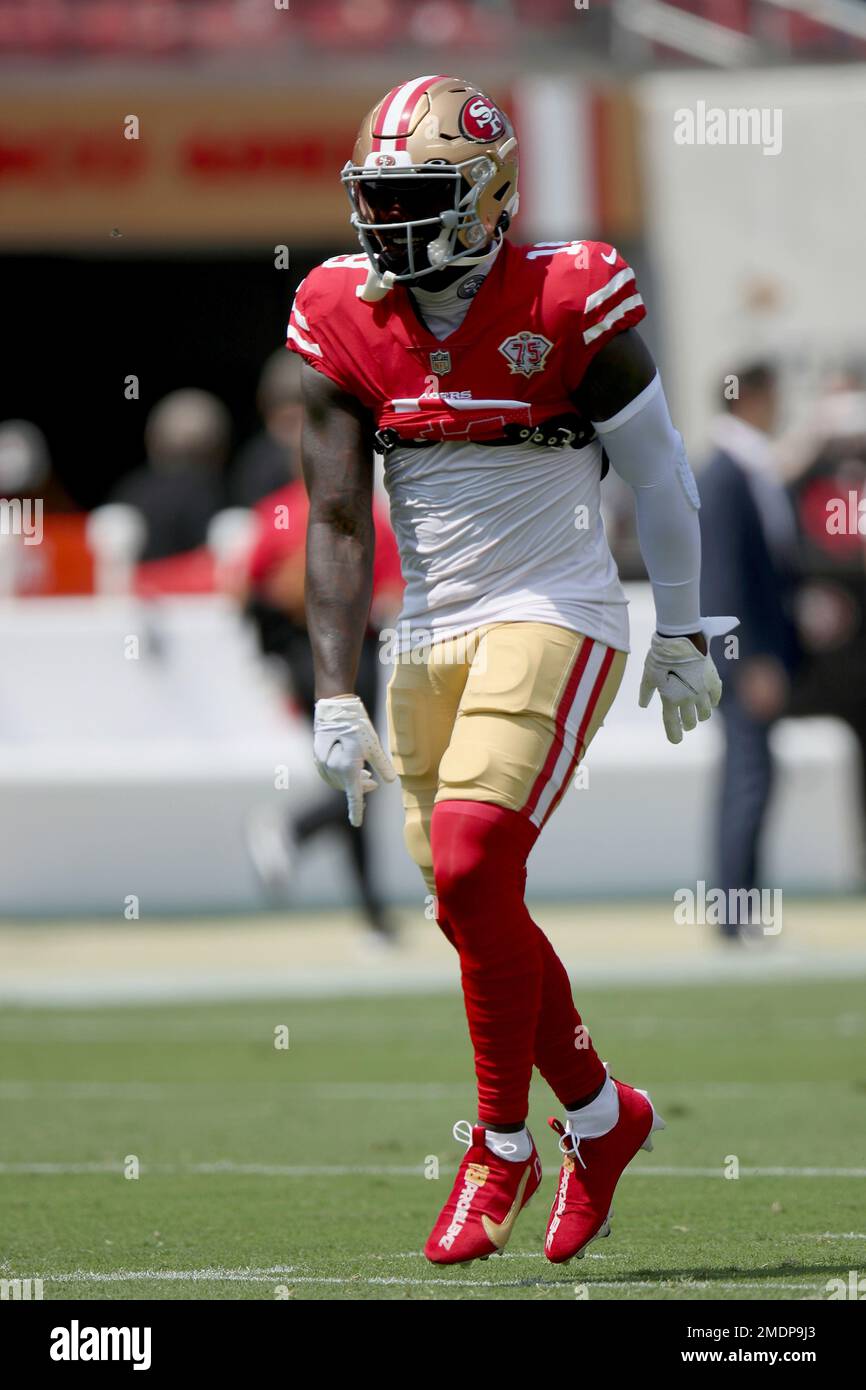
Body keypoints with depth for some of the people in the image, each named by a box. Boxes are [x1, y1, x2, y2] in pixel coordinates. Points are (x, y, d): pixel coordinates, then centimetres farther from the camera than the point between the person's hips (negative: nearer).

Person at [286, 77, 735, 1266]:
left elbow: (659, 473, 1)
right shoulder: (348, 325, 1)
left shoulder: (568, 306, -11)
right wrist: (336, 698, -6)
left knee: (470, 871, -20)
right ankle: (601, 1116, 30)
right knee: (473, 903, 8)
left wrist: (684, 635, 8)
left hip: (554, 620, -6)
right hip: (433, 635, 6)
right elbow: (339, 522, 0)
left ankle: (502, 1145, -3)